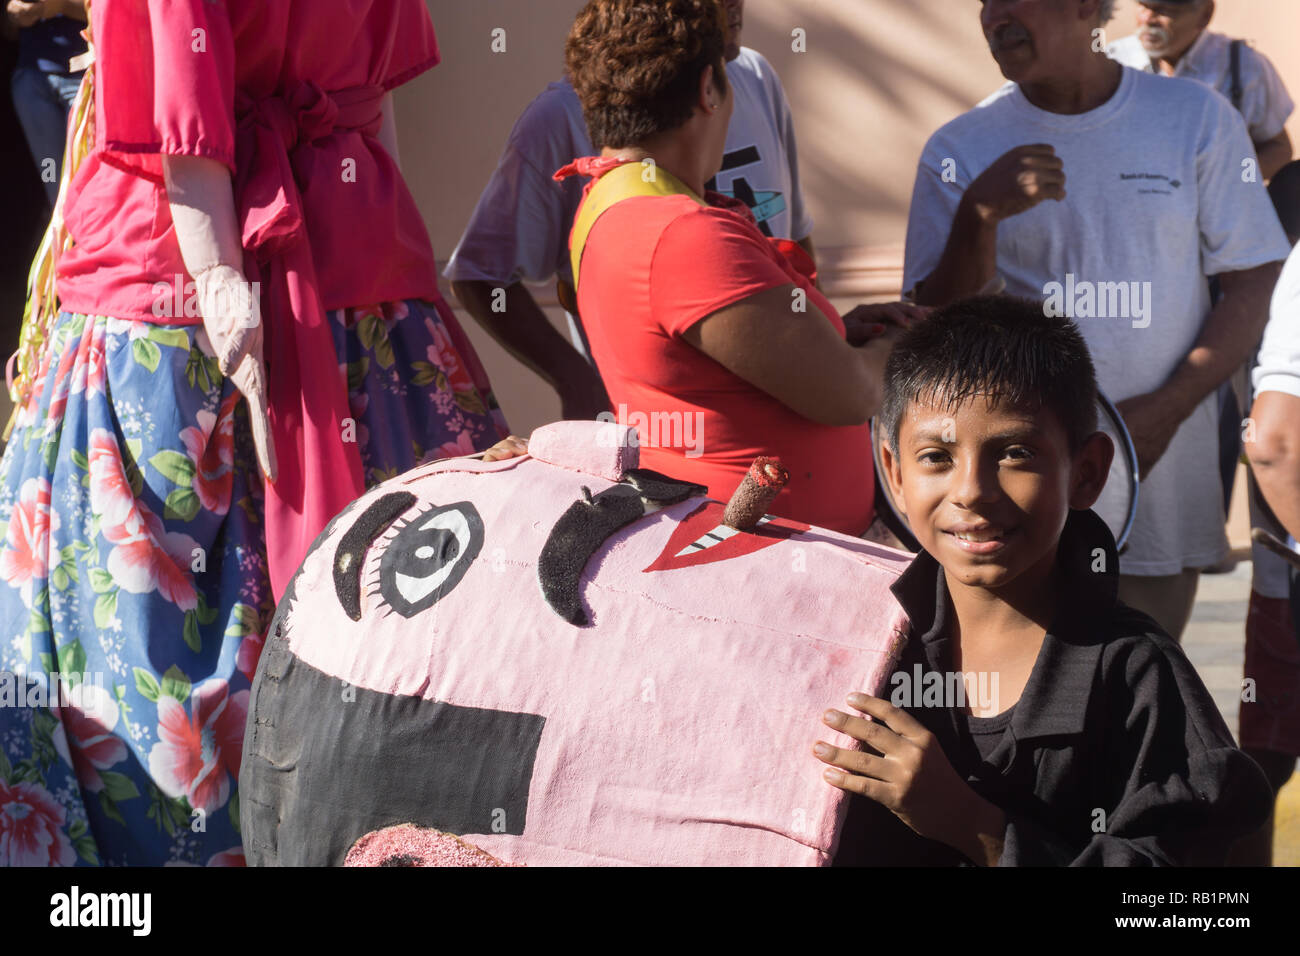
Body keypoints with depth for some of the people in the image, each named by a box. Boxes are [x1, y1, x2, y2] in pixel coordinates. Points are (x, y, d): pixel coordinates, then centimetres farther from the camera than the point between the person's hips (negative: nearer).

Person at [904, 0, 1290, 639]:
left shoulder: (1197, 120, 3)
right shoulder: (959, 151, 3)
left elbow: (1255, 286, 4)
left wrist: (1167, 408, -9)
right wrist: (979, 214, -19)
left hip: (1163, 483, 1)